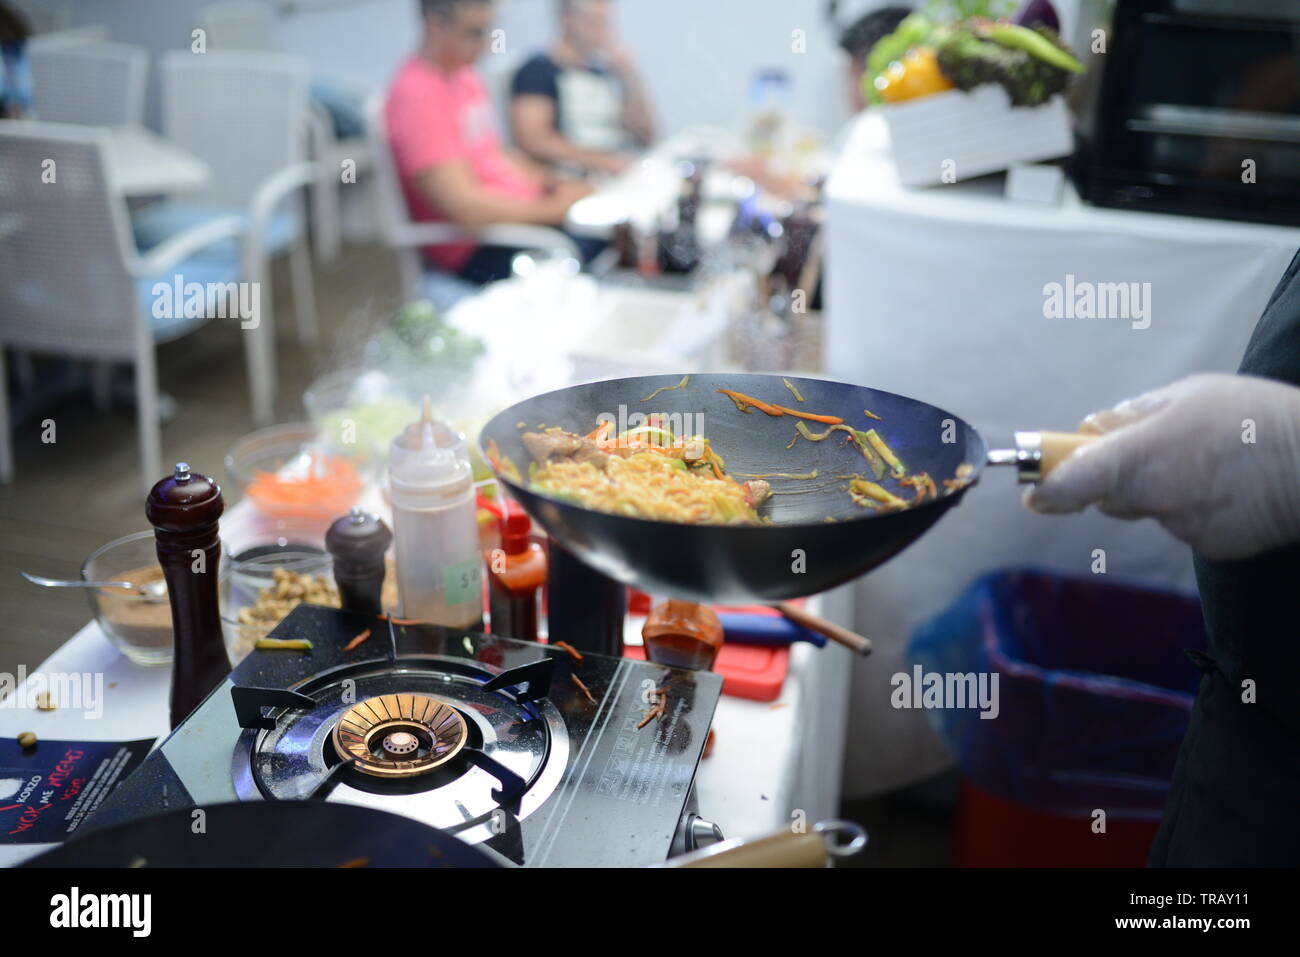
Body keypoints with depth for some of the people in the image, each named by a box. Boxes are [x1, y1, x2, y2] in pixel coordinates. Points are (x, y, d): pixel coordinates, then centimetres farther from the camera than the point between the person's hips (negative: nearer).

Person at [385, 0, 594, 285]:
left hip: (520, 212, 10)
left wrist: (553, 184, 3)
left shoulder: (464, 75, 10)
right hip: (478, 248, -9)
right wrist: (557, 207, -16)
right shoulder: (418, 93, -18)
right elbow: (465, 207, -24)